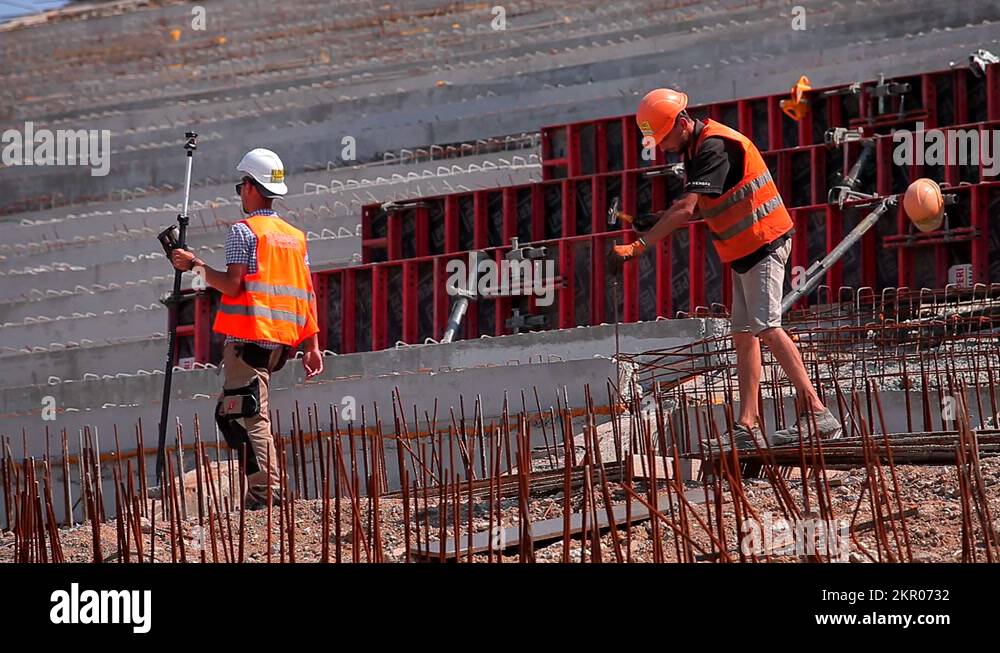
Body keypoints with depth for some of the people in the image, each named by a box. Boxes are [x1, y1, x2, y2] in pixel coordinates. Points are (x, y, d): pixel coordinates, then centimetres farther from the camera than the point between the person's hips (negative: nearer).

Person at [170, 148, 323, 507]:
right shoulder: (295, 236, 17)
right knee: (230, 412, 14)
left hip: (248, 338, -8)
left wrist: (195, 264, -5)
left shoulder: (244, 231, -6)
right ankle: (267, 487, 9)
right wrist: (312, 346, 14)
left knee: (249, 417, -10)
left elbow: (233, 284, -15)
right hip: (281, 340, 8)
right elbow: (307, 293, 14)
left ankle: (264, 491, -18)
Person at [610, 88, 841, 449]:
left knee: (766, 328, -18)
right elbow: (701, 208, 16)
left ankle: (817, 414, -22)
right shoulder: (695, 150, 12)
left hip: (764, 243, -10)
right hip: (744, 251, 10)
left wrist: (638, 245, -29)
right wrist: (666, 218, -3)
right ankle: (747, 428, 5)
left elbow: (686, 209, -28)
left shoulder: (714, 146, -20)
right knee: (744, 336, 6)